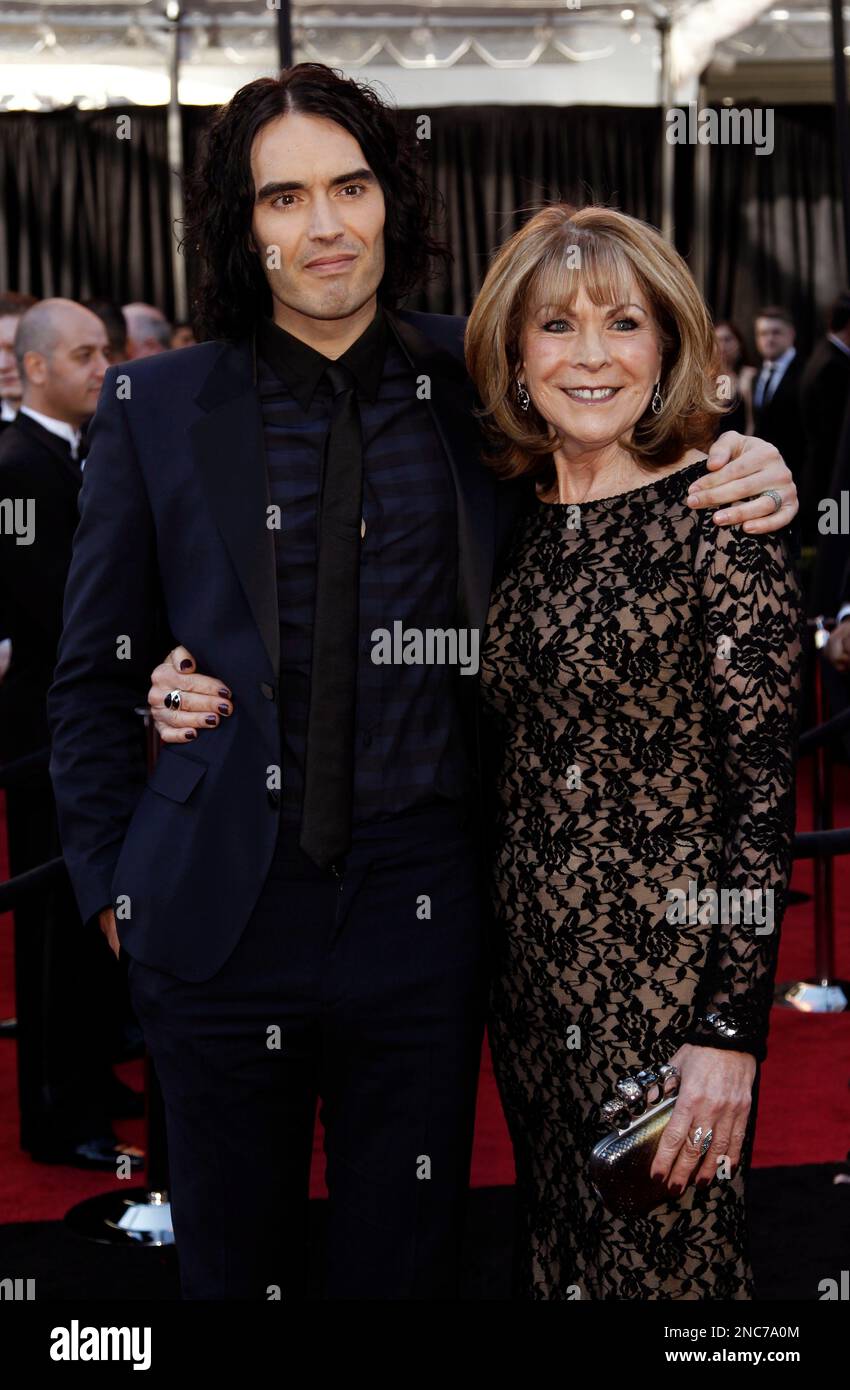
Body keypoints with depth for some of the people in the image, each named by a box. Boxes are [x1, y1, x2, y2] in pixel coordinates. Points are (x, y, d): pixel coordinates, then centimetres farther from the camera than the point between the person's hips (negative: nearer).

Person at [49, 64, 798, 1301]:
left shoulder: (471, 379, 2)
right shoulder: (158, 406, 0)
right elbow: (91, 672, 6)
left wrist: (741, 480, -9)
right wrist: (114, 880, 2)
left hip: (422, 905, 1)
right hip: (222, 907, 0)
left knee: (405, 1259, 15)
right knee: (234, 1260, 16)